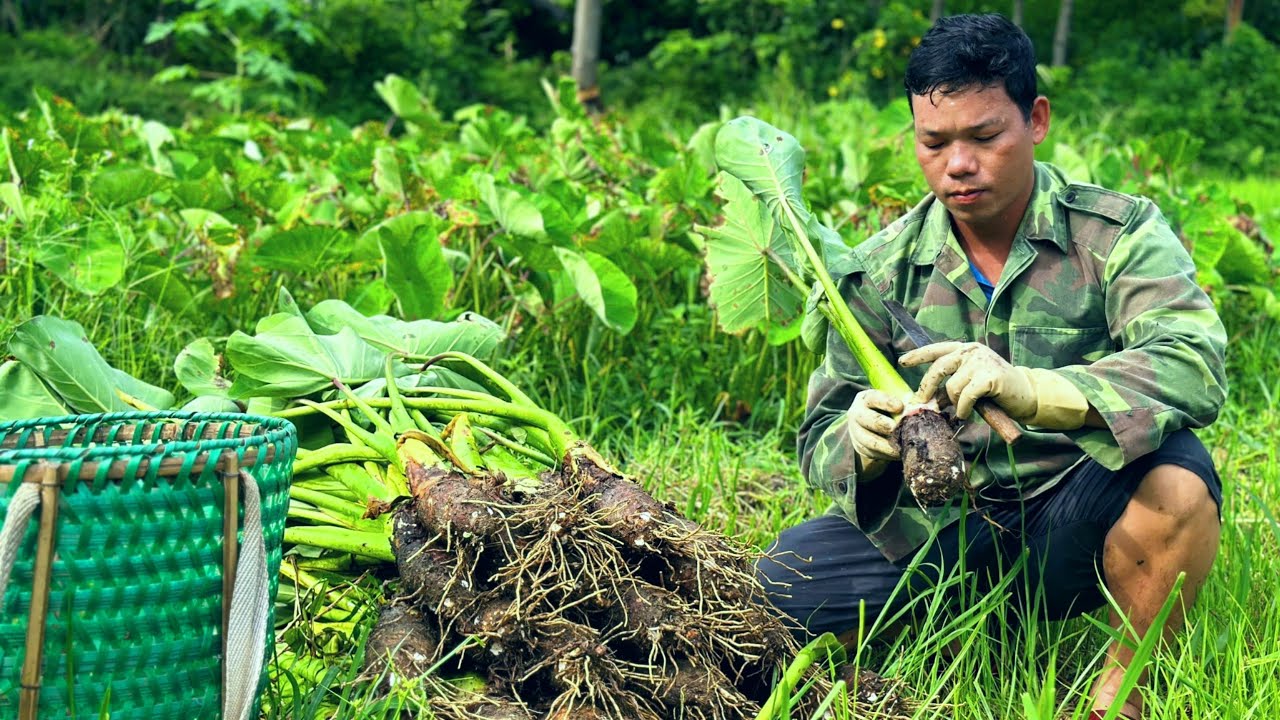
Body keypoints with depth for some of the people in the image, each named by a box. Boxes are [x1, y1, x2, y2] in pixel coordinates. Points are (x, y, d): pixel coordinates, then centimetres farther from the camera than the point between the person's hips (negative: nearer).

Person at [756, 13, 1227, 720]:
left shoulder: (1120, 233, -7)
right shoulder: (880, 270, 1)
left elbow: (1196, 368, -26)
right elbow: (822, 441, 0)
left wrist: (1030, 389, -44)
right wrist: (861, 443, -28)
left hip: (1073, 526, -2)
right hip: (939, 530, 2)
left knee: (1174, 480, -34)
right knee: (787, 577, -22)